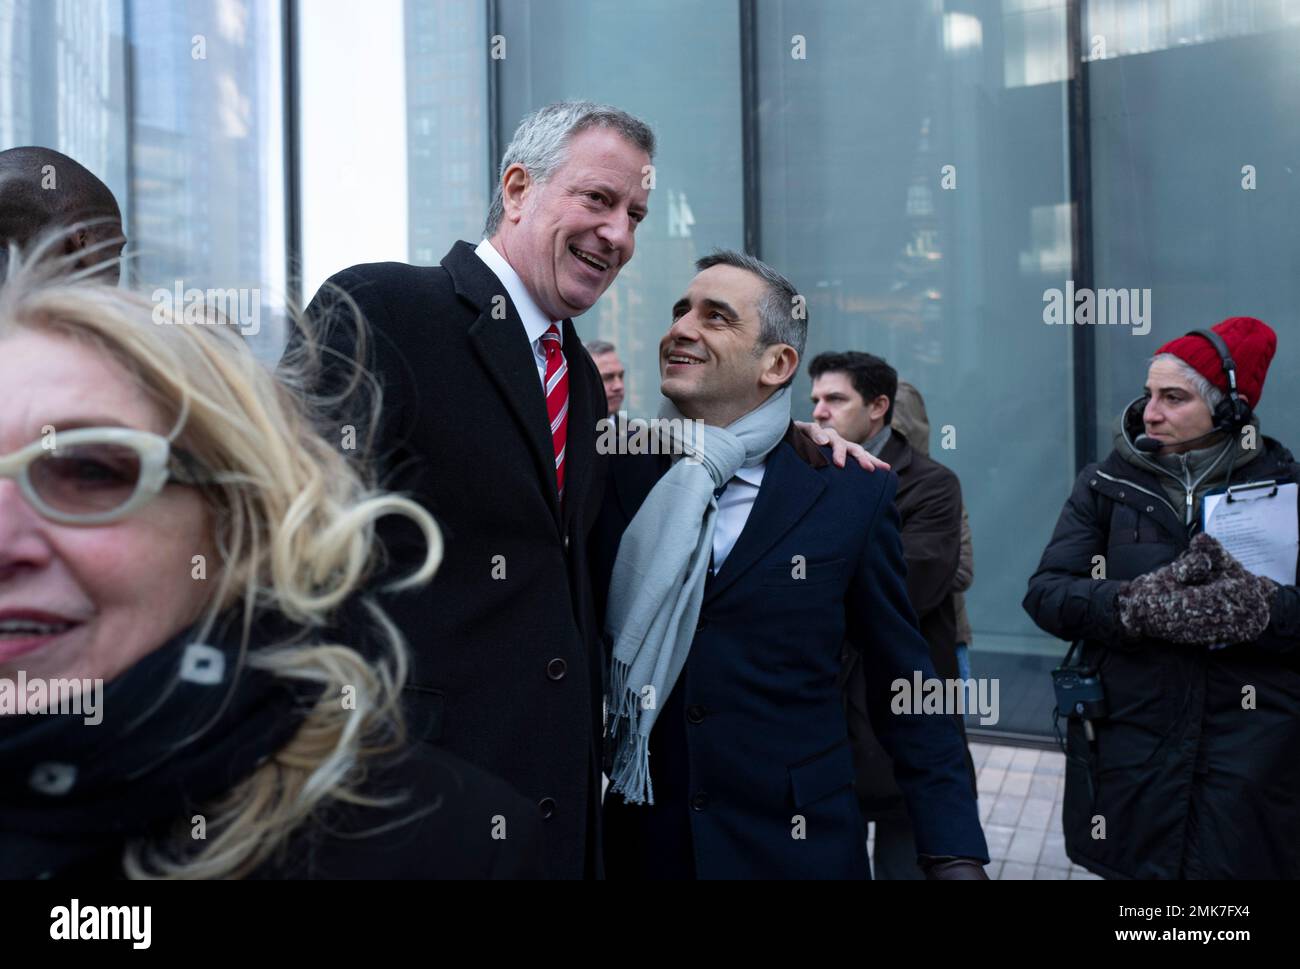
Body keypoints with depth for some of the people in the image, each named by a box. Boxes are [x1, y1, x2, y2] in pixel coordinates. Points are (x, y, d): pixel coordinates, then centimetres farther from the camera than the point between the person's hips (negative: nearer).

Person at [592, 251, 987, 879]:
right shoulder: (616, 475, -2)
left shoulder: (853, 495, -5)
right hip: (643, 845, 1)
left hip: (799, 848, -1)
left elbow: (905, 686, -1)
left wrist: (955, 854, -4)